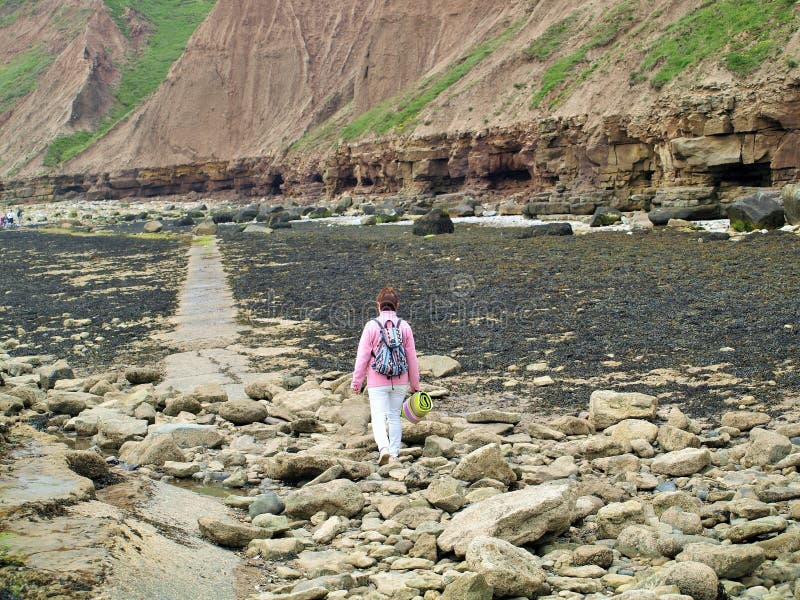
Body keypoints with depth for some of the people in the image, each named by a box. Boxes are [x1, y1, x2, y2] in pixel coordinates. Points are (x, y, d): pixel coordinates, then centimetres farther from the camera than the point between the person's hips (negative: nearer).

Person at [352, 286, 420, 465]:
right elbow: (412, 357, 4)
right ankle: (394, 453, 18)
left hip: (377, 382, -3)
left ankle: (384, 448, -23)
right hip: (400, 381, 3)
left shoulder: (371, 325, -8)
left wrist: (357, 380, 4)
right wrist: (415, 383, 15)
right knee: (395, 416, 15)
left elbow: (362, 355, -6)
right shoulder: (404, 326, -1)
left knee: (378, 417, -1)